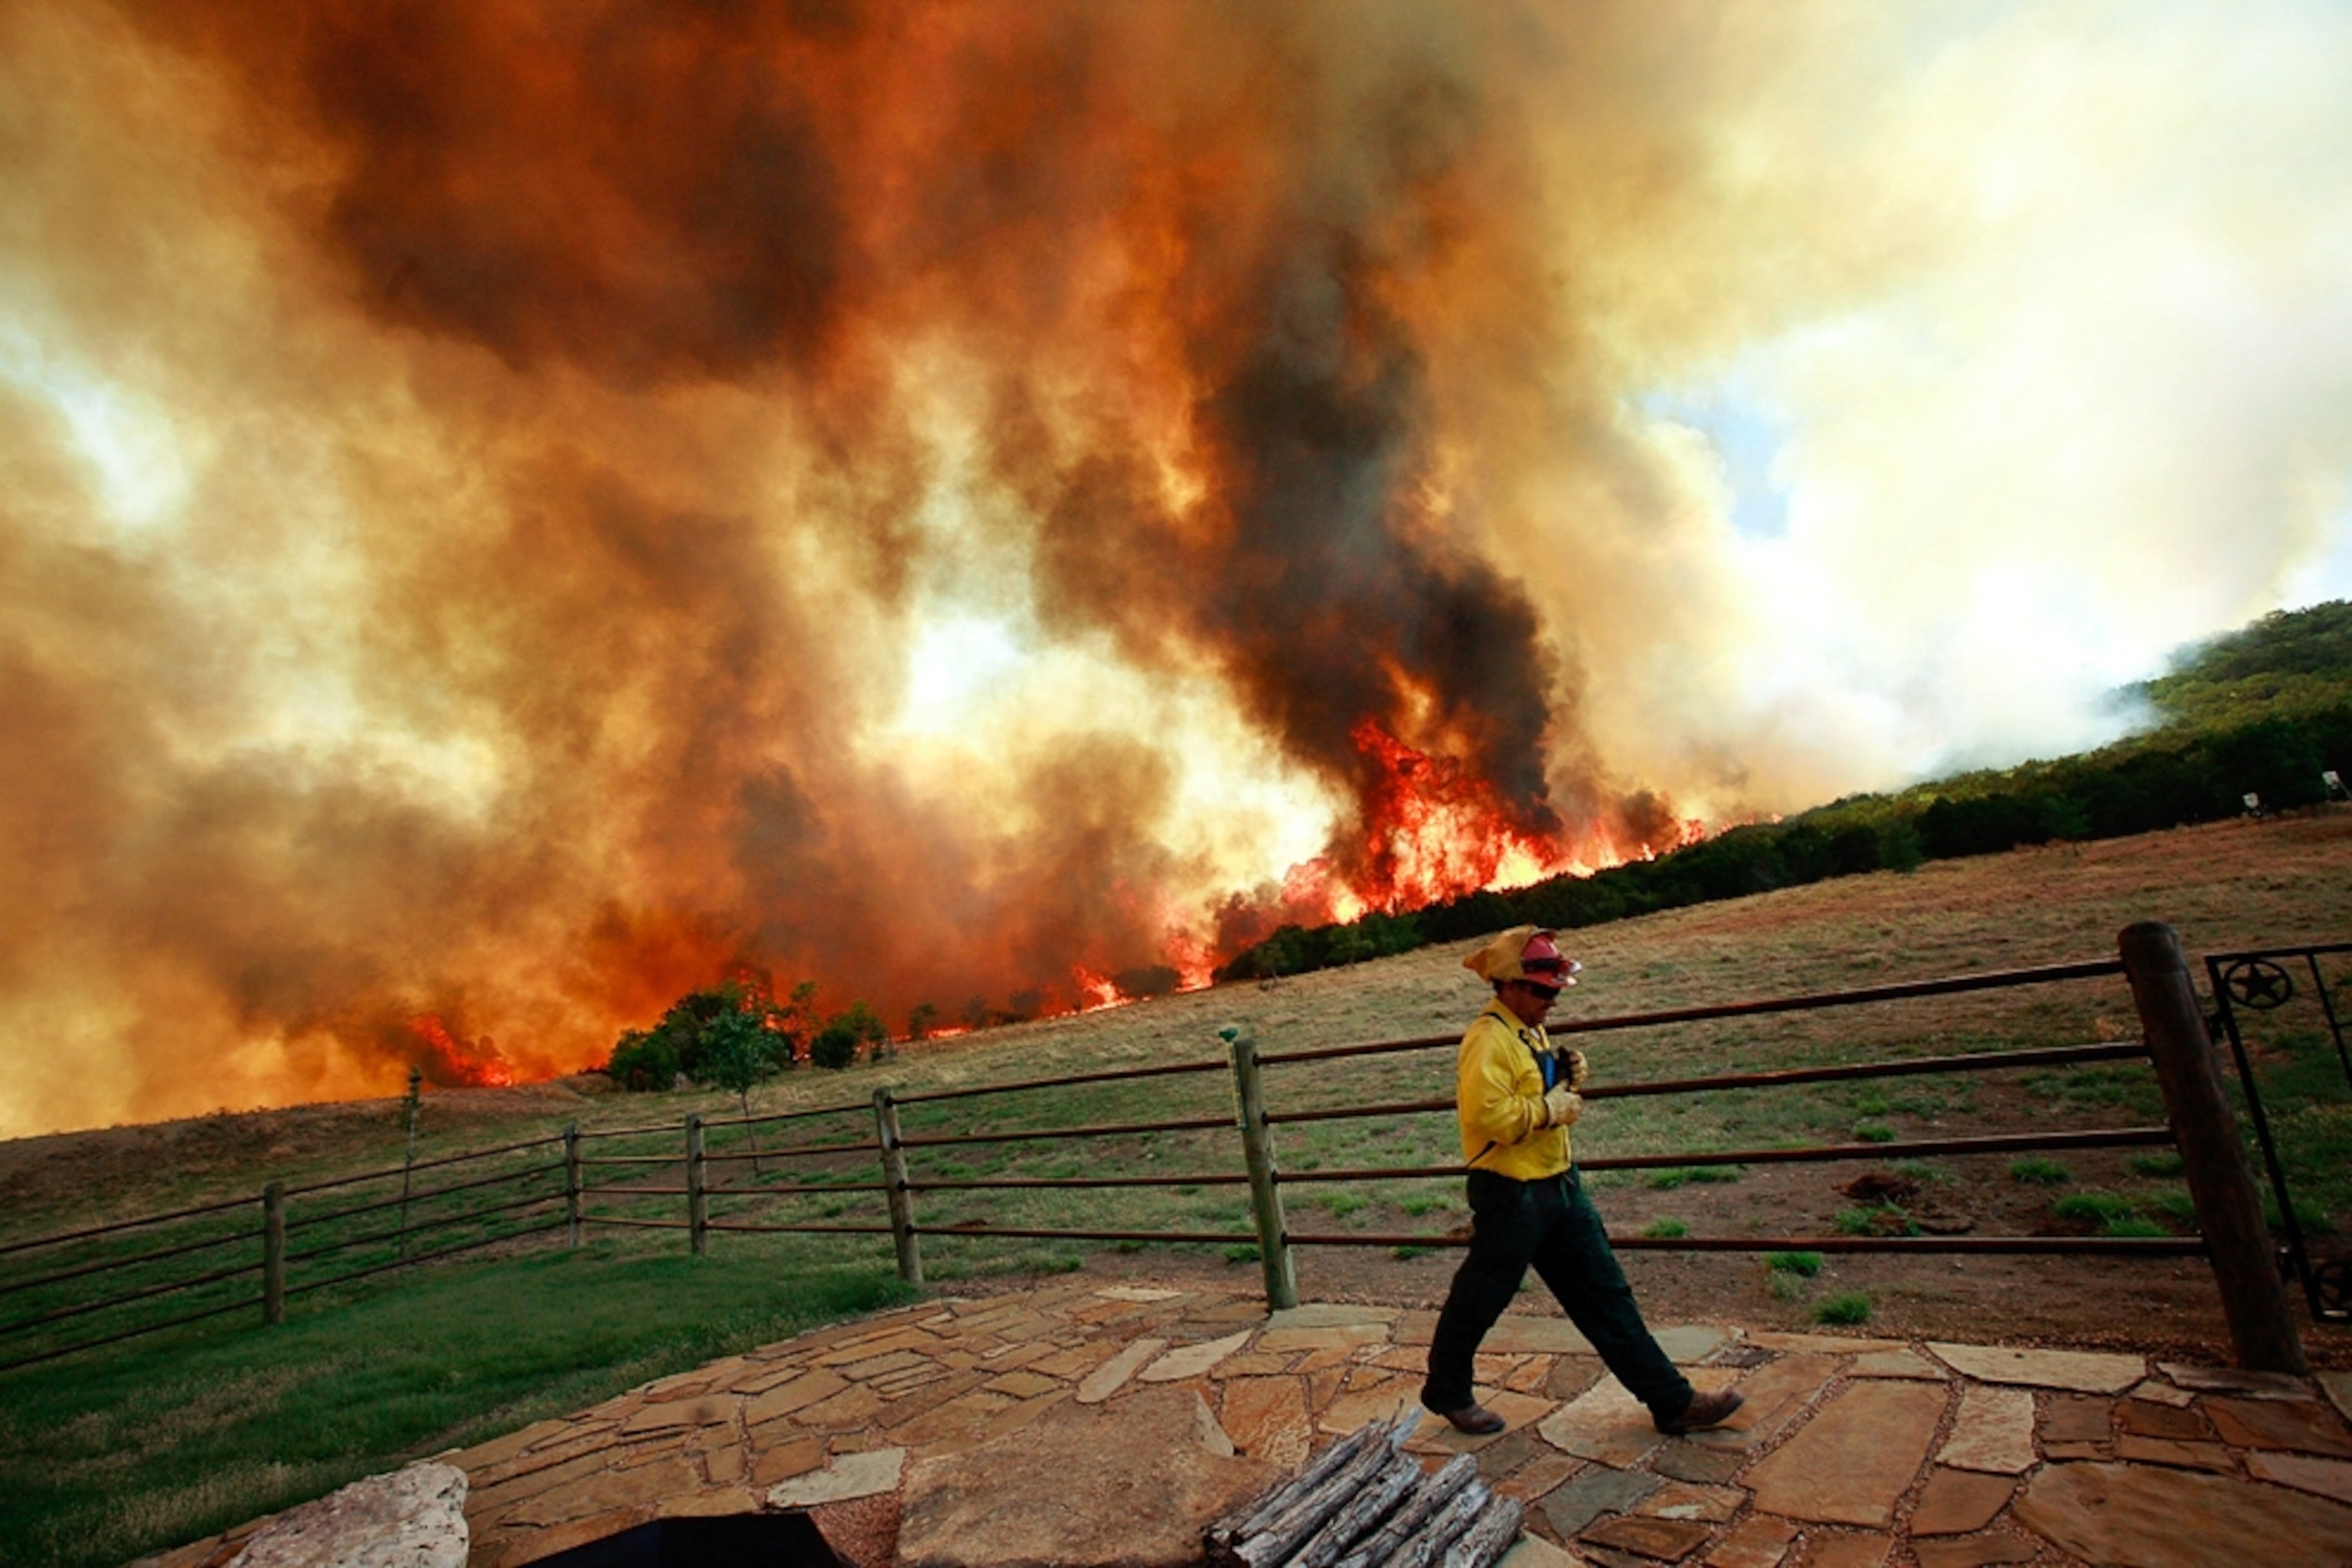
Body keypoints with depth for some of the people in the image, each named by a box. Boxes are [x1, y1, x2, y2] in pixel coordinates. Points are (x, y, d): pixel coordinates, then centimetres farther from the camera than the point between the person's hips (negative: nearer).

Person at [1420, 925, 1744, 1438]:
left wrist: (1567, 1077, 2)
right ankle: (1446, 1391, 27)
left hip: (1559, 1184, 9)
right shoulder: (1488, 1039, -21)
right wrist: (1548, 1110, -20)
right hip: (1510, 1193, -9)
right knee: (1478, 1300, 8)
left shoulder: (1531, 1031, 11)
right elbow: (1487, 1114, -31)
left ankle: (1672, 1401, 21)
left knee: (1604, 1294, 13)